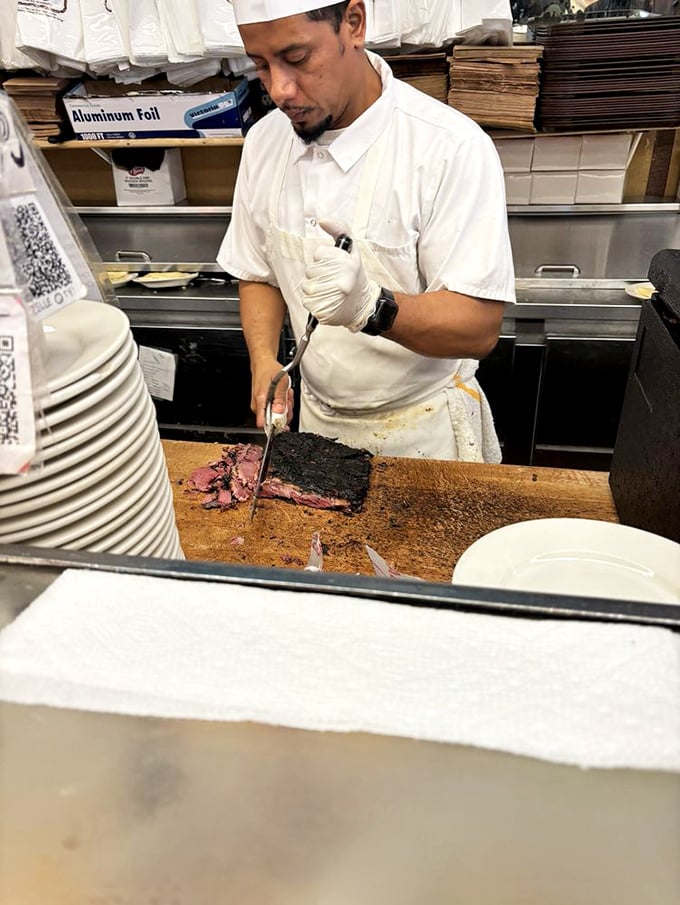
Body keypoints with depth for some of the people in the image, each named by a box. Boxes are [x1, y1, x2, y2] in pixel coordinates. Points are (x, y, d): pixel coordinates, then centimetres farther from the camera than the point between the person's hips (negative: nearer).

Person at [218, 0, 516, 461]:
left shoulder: (452, 148, -22)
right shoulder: (265, 142, -5)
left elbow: (480, 329, -24)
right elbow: (258, 275, 6)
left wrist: (370, 306, -41)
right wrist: (264, 361, -11)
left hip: (423, 431, -4)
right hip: (318, 419, 5)